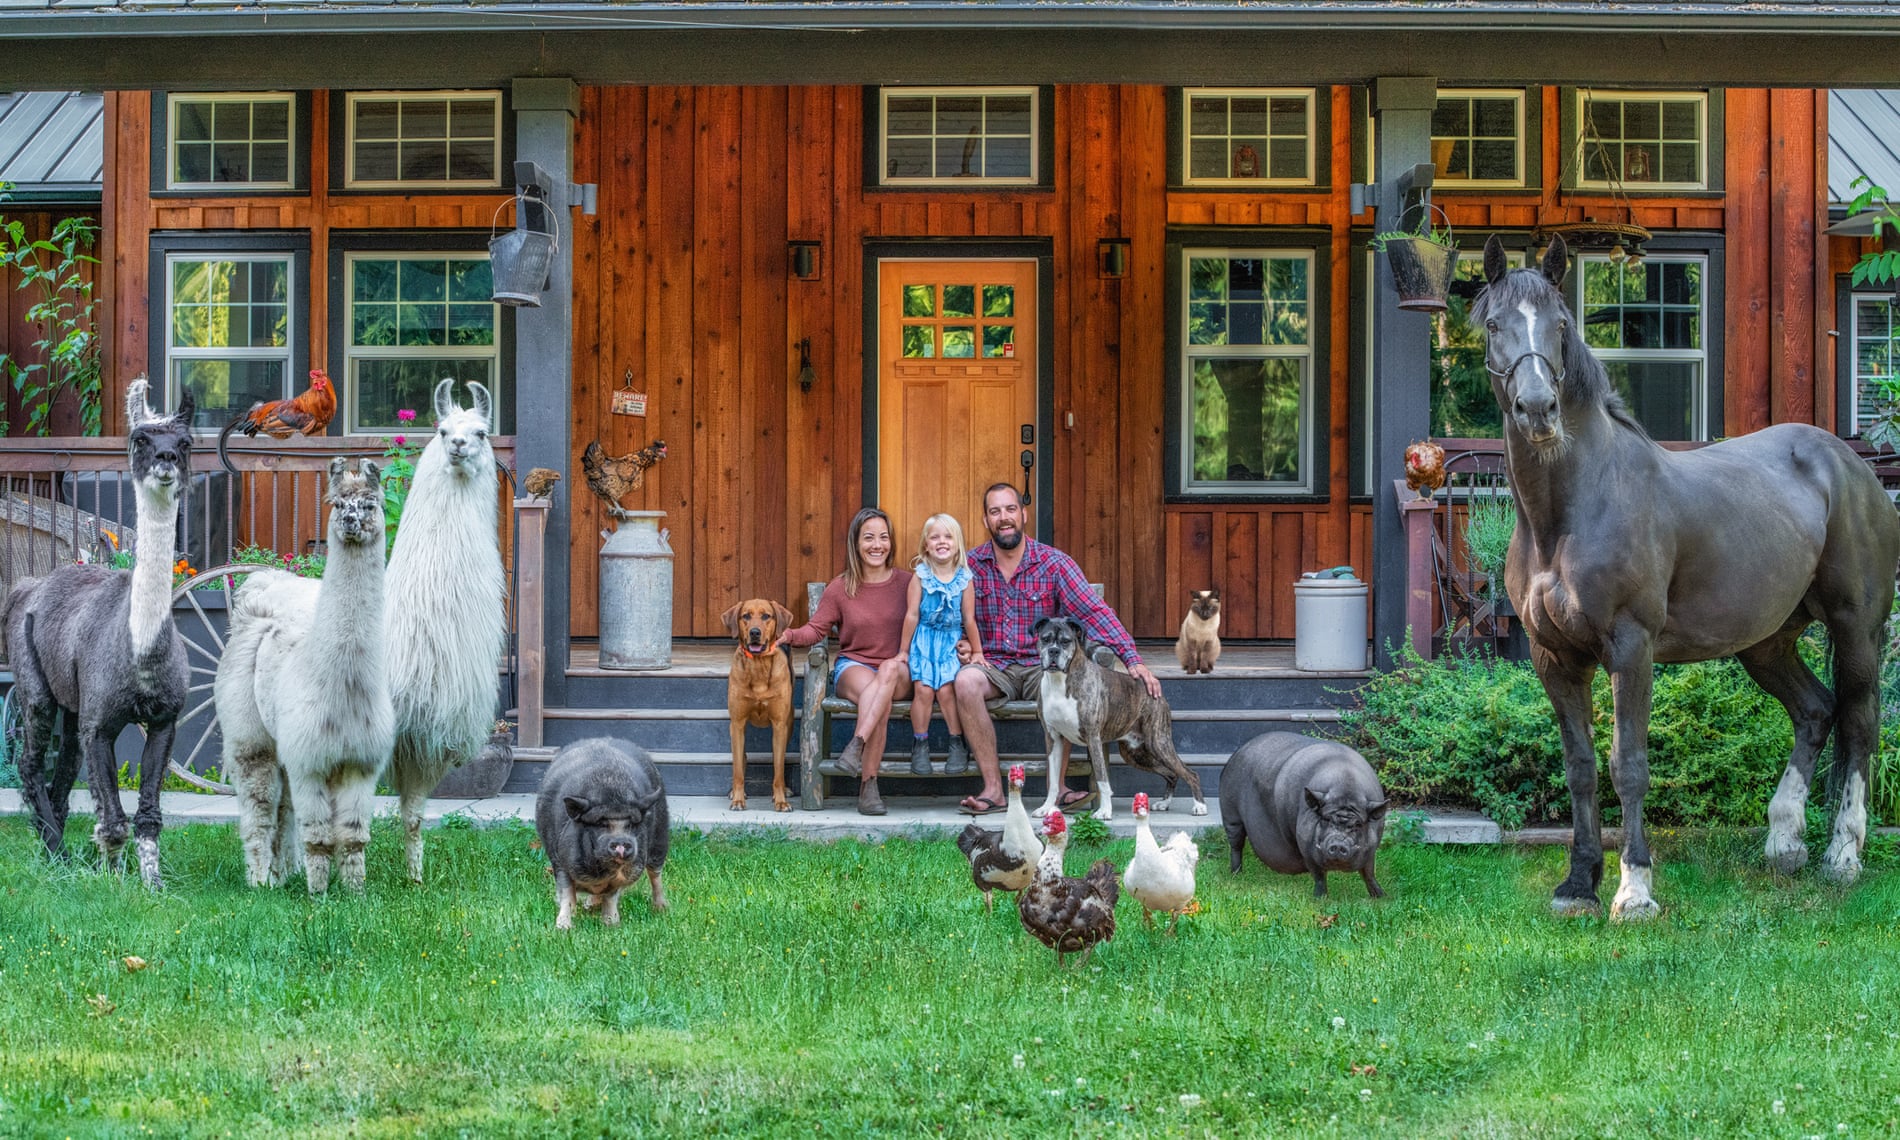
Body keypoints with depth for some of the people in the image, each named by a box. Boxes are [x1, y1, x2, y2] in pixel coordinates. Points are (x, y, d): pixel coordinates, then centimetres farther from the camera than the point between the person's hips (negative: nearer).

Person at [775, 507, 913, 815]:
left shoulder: (906, 582, 6)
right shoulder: (840, 588, 5)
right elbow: (817, 629, 4)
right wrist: (791, 636, -18)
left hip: (899, 671, 0)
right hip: (853, 666, 0)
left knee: (889, 670, -40)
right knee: (877, 700, -37)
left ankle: (856, 745, -45)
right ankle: (868, 786, -38)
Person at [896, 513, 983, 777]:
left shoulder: (964, 579, -2)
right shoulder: (920, 576, -3)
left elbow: (969, 619, 3)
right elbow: (912, 615, -1)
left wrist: (977, 652, 8)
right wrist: (903, 650, 3)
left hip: (951, 641, 0)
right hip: (923, 639, 0)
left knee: (946, 688, -17)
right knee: (923, 689, -15)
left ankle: (958, 745, -3)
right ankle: (920, 745, -2)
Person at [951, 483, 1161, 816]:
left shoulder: (1054, 563, -2)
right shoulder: (971, 566, 3)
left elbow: (1094, 611, -11)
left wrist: (1132, 659, -22)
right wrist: (965, 647, -14)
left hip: (1041, 666, -1)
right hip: (993, 665, 1)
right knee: (966, 680, -33)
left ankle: (1057, 788, -24)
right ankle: (993, 789, -30)